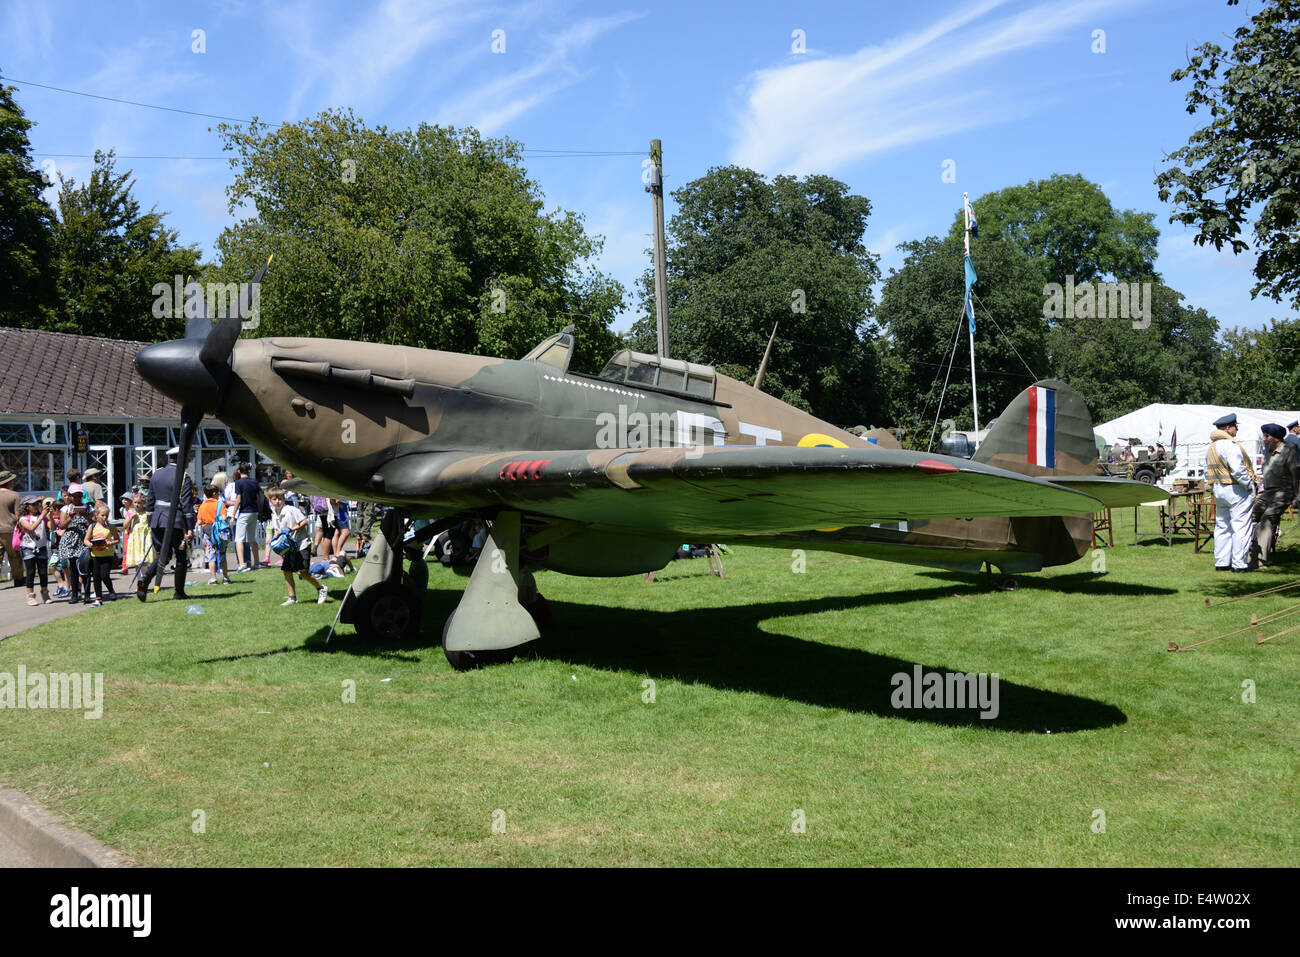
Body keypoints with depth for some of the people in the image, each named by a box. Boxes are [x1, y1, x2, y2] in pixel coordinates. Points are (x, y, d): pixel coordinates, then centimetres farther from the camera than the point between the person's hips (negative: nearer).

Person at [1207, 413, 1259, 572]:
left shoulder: (1211, 447, 13)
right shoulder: (1230, 445, -17)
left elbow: (1208, 473, 19)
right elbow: (1238, 470, -24)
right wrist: (1250, 484, -13)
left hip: (1218, 491, 9)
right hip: (1237, 491, -9)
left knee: (1222, 526, 13)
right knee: (1241, 527, -3)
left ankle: (1221, 562, 16)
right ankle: (1240, 563, -2)